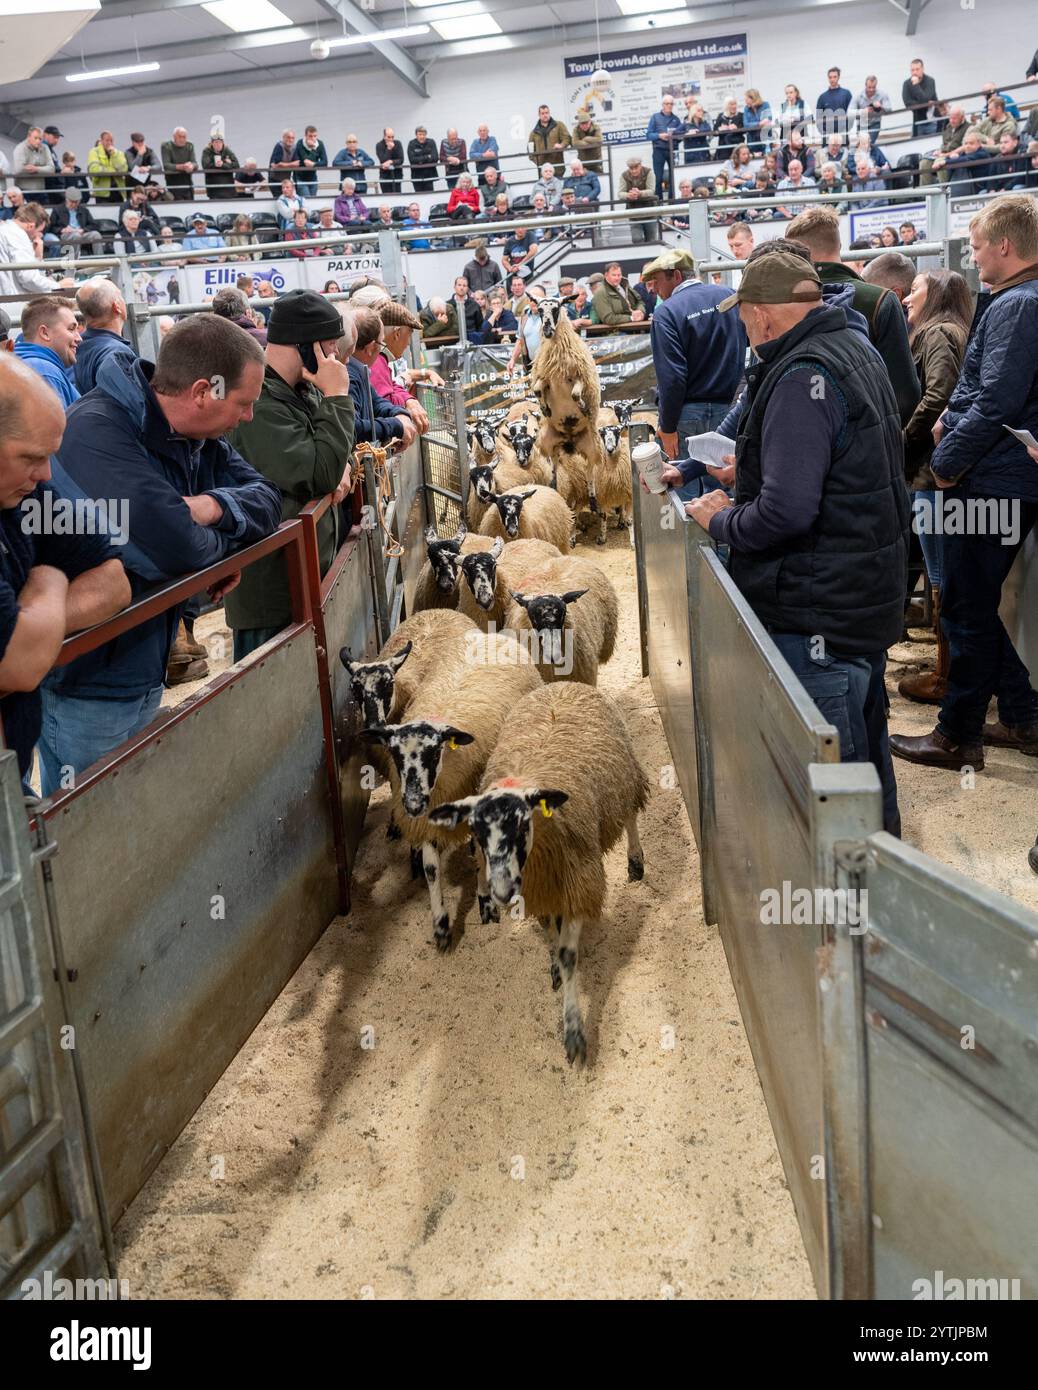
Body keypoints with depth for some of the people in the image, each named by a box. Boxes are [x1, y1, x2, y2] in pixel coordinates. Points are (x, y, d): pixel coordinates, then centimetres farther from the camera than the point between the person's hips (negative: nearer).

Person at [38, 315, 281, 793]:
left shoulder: (197, 433, 1)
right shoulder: (96, 432, -26)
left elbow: (267, 498, 2)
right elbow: (175, 547, -36)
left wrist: (215, 505, -21)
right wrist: (227, 538, -13)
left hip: (145, 676, 8)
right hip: (85, 688, -8)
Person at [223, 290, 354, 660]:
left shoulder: (302, 389, 9)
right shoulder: (258, 403, -23)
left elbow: (330, 450, 22)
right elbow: (318, 476, -26)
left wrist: (341, 465, -2)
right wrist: (337, 397, -20)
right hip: (273, 587, -10)